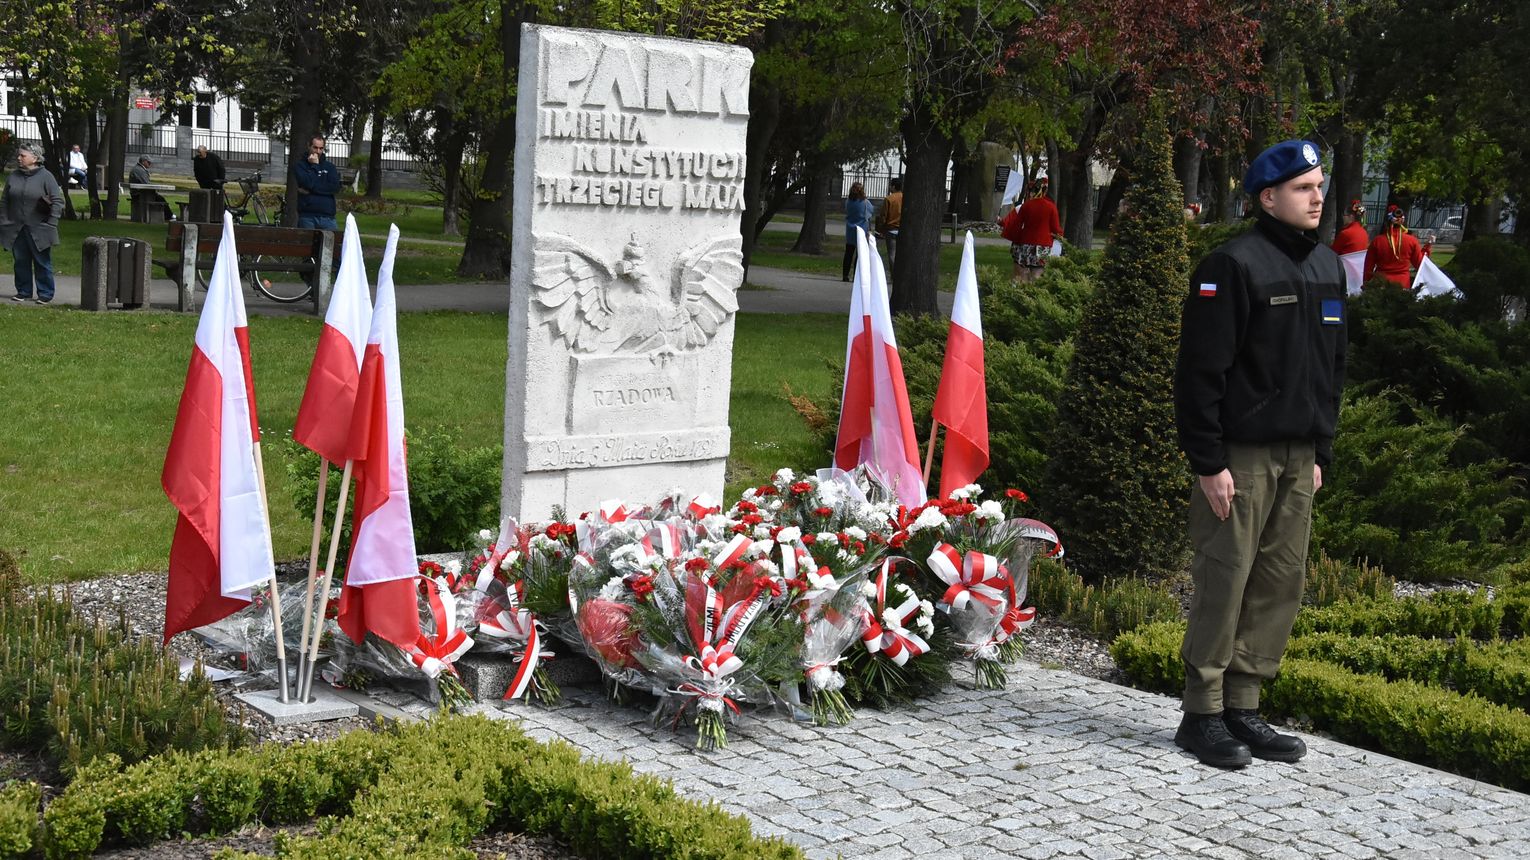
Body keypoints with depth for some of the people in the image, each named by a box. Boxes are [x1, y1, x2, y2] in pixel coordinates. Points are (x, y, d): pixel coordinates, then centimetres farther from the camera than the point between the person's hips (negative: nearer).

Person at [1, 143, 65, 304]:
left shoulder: (46, 177, -6)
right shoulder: (13, 176, 8)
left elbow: (58, 201, -6)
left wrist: (51, 223, -11)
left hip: (38, 230, -4)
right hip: (16, 229, 5)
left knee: (42, 263, 1)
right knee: (21, 261, 9)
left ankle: (45, 294, 8)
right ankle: (23, 291, 19)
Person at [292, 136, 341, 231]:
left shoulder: (330, 166, 15)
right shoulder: (300, 166, 9)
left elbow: (335, 187, -2)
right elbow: (308, 182, -10)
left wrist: (311, 189, -6)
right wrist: (315, 165, -1)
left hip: (327, 217, 2)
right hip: (307, 217, -2)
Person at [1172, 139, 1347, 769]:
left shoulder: (1327, 267, 14)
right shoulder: (1233, 266, -10)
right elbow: (1200, 372, -13)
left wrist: (1321, 451, 15)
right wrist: (1208, 462, -16)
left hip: (1297, 458, 8)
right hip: (1240, 456, -7)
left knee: (1281, 583, 8)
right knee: (1223, 581, -4)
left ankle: (1242, 708, 18)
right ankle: (1203, 714, 6)